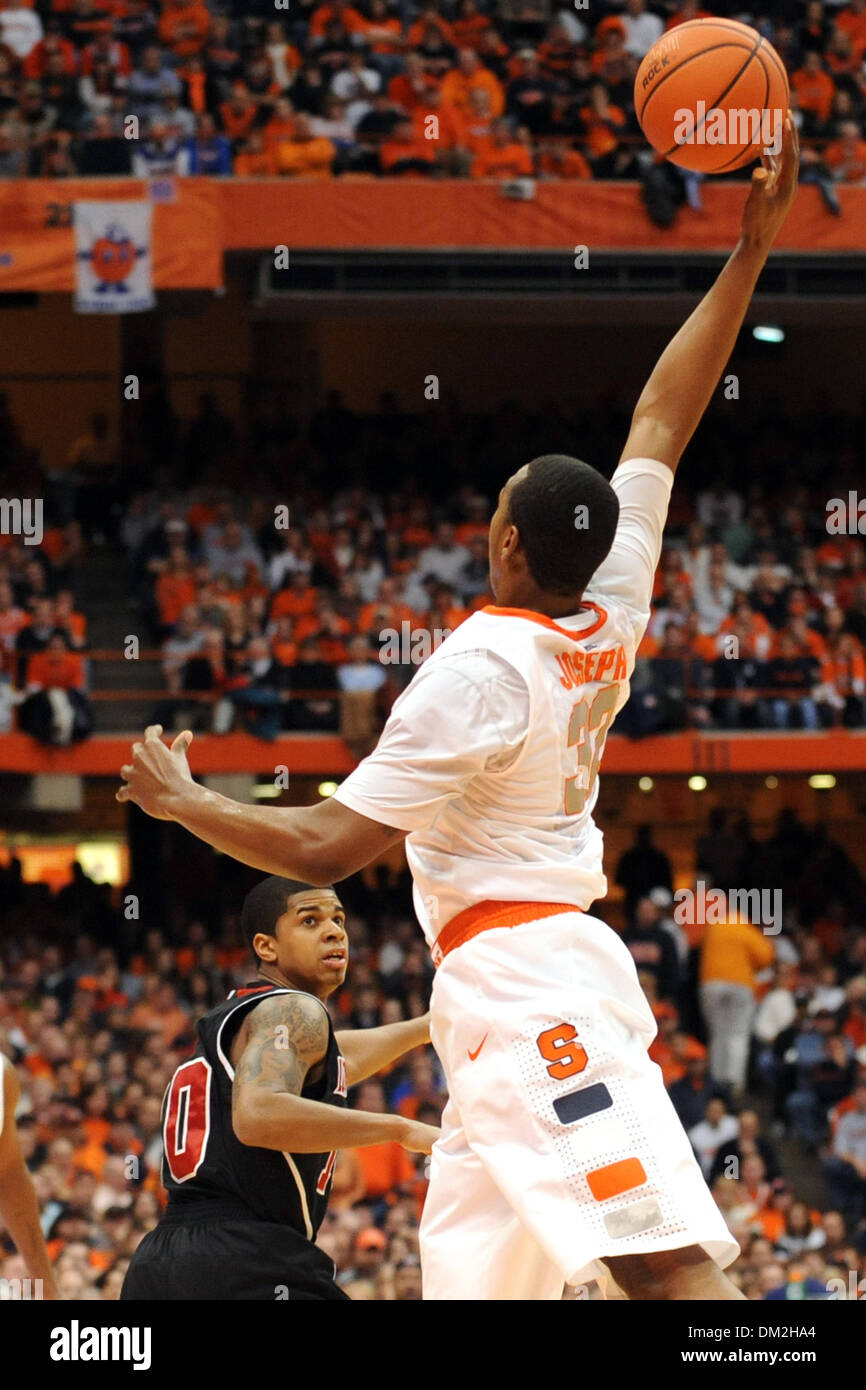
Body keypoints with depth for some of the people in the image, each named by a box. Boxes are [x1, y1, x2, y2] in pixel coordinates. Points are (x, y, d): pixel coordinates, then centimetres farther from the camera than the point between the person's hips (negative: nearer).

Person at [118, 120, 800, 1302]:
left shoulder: (478, 670, -15)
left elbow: (326, 848, -16)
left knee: (667, 1264, -21)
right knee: (469, 1279, 11)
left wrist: (181, 800, -1)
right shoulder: (612, 621, 6)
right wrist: (749, 252, 18)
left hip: (511, 978, -9)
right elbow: (663, 420, 16)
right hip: (559, 958, 9)